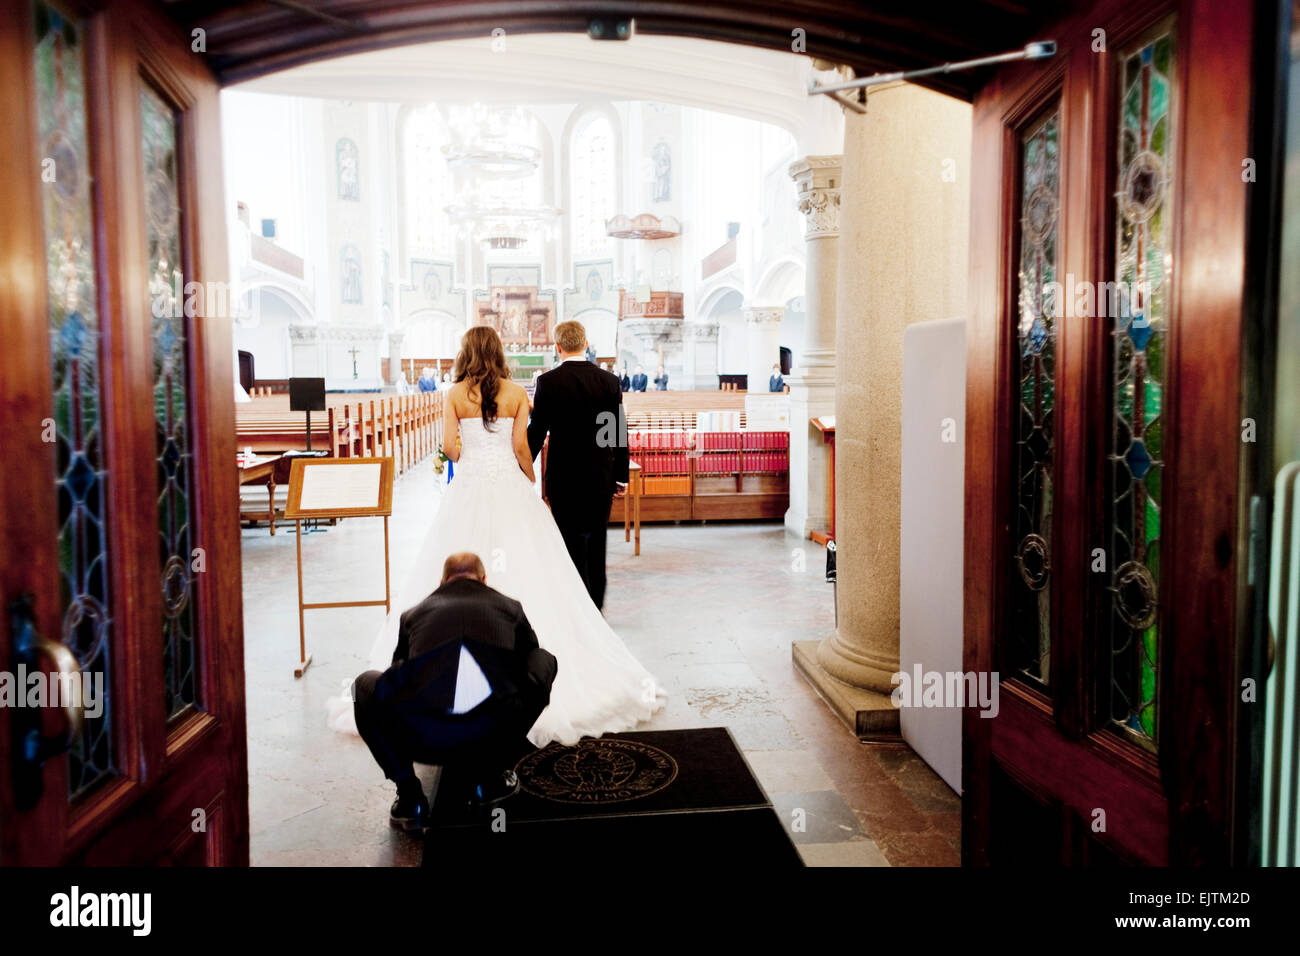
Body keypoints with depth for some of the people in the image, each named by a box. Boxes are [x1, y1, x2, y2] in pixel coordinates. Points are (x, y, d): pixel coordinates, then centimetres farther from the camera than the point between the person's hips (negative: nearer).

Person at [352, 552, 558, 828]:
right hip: (494, 731, -1)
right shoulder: (509, 607, 31)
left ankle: (409, 798, 22)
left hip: (422, 737, 1)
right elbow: (528, 668, 47)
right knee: (544, 661, 30)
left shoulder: (414, 613, 32)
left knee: (366, 686, 34)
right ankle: (488, 776, 28)